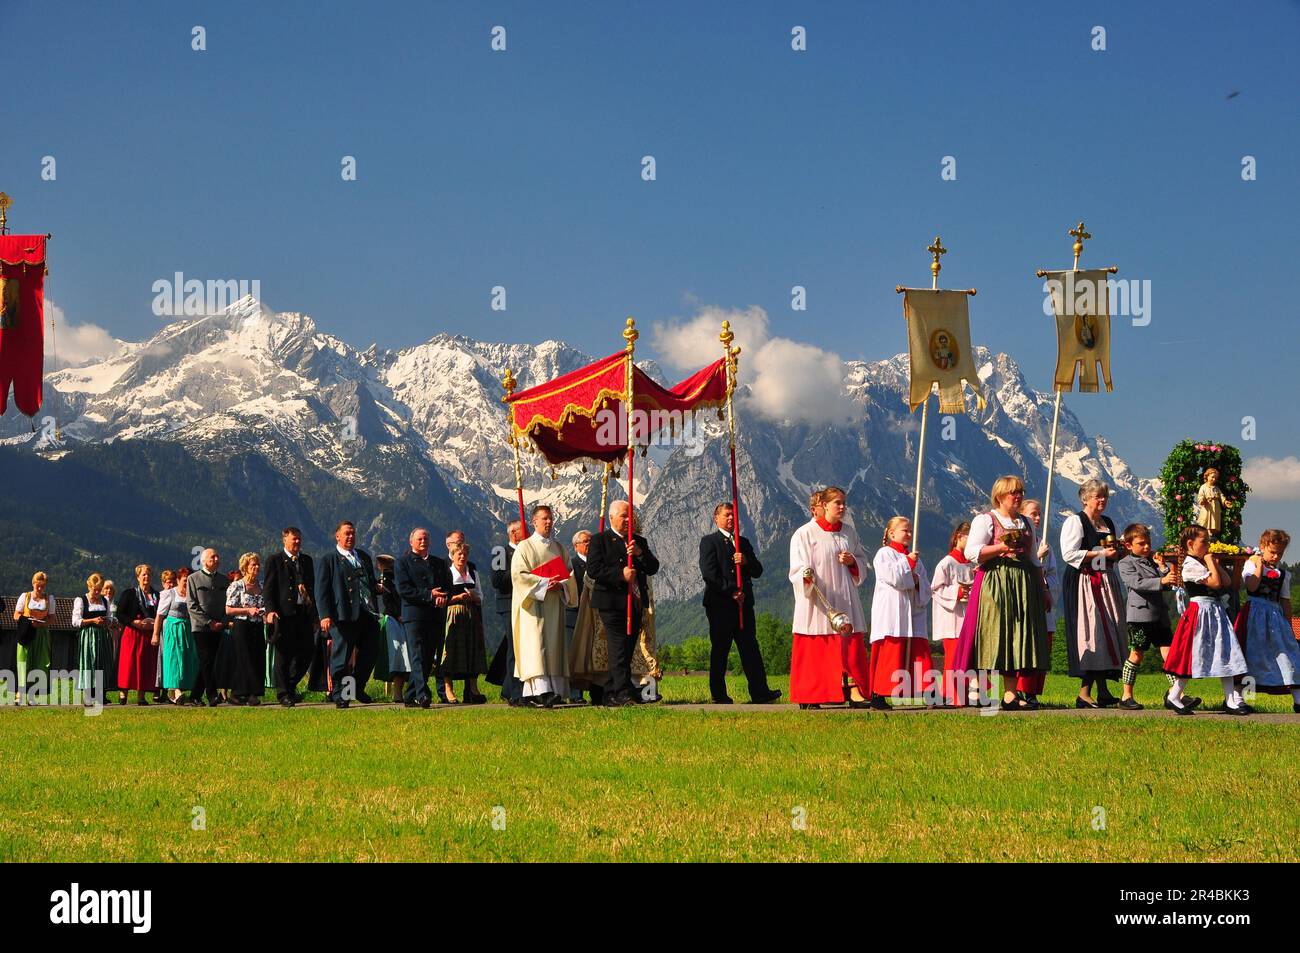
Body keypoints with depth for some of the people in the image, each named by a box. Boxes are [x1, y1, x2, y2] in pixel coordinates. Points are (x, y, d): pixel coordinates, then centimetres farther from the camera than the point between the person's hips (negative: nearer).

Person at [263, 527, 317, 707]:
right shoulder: (274, 560, 1)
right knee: (283, 654, -1)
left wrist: (315, 613, 14)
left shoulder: (306, 560, 17)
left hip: (304, 613, 5)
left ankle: (290, 685, 21)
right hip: (284, 613, -5)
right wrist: (270, 610, -16)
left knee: (307, 651, 3)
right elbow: (268, 588, -4)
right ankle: (283, 693, 5)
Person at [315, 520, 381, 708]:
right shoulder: (327, 560, 1)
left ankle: (358, 688, 23)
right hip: (344, 615, -6)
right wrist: (325, 615, -14)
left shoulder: (364, 557, 20)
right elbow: (321, 590, -5)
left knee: (369, 654, 5)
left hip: (368, 614, 6)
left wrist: (376, 585, 7)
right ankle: (340, 695, 8)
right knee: (342, 657, -1)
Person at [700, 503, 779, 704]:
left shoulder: (743, 542, 20)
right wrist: (731, 591, -15)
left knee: (750, 648, 1)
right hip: (720, 604, -5)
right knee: (720, 650, 0)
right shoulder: (709, 542, 1)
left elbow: (758, 571, 15)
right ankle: (718, 694, 5)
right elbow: (709, 573, -10)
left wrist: (746, 561, -7)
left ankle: (760, 692, -2)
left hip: (743, 603, 5)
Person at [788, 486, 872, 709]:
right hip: (817, 601, -5)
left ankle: (854, 692, -10)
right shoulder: (805, 534, -4)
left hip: (845, 598, 5)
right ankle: (808, 697, 6)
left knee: (851, 645, -5)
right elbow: (797, 567, -8)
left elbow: (864, 563, 18)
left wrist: (852, 561, -4)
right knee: (814, 649, -1)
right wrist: (806, 576, -30)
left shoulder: (849, 532, 12)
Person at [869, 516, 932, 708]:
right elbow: (893, 577, -15)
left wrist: (917, 580, -5)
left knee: (920, 653, -1)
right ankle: (878, 695, -7)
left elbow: (926, 588, 16)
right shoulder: (884, 554, 2)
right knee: (889, 654, -10)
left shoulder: (915, 558, 22)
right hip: (891, 616, -6)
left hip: (913, 615, 6)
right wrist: (908, 562, -6)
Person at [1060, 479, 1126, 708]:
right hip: (1083, 583, -8)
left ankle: (1103, 691, 8)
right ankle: (1084, 693, -15)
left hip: (1106, 583, 8)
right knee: (1090, 632, -14)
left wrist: (1117, 553, 9)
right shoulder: (1075, 522, -5)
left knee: (1108, 631, 5)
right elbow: (1069, 554, -16)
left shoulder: (1108, 523, 20)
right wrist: (1101, 554, -16)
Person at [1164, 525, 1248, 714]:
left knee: (1225, 656, 5)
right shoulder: (1191, 566, -12)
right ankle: (1174, 697, 7)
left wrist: (1216, 563, 7)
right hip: (1200, 611, -9)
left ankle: (1232, 700, 5)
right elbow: (1215, 583, -19)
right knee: (1193, 656, -4)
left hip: (1214, 611, 9)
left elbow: (1227, 582, 11)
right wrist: (1210, 562, -9)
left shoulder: (1203, 563, 17)